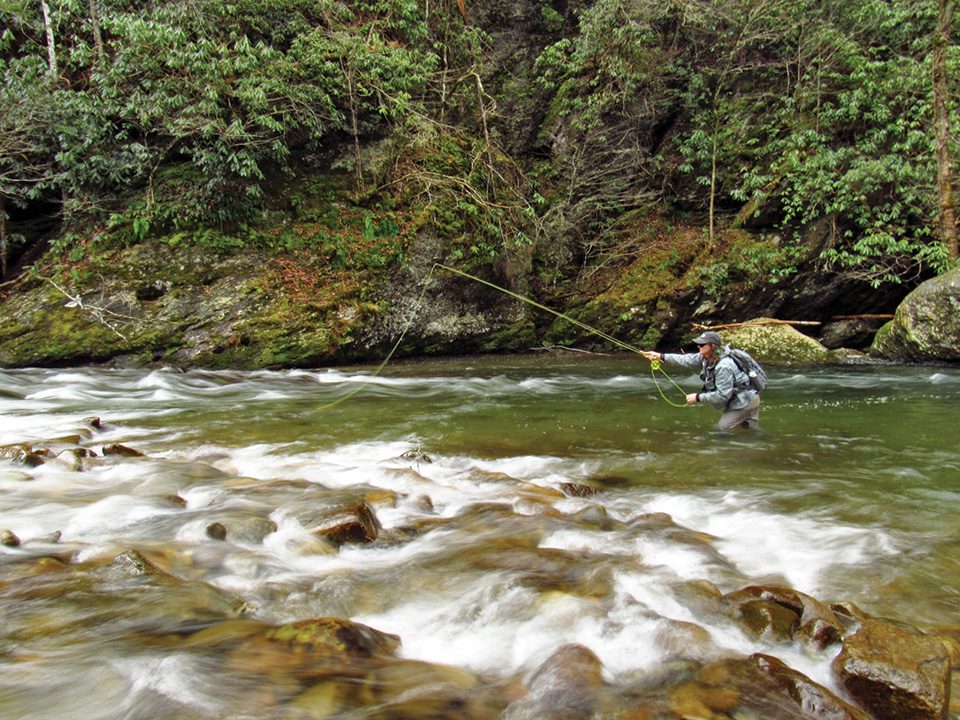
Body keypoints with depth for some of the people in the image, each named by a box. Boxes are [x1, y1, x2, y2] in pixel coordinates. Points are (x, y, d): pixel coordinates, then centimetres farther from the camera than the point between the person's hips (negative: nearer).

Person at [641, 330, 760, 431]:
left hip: (746, 402, -9)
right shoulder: (708, 357, -6)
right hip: (736, 400, 9)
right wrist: (661, 356, -6)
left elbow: (722, 395, -31)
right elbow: (687, 360, -1)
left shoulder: (724, 367, -33)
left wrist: (698, 397, -23)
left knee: (722, 428, -6)